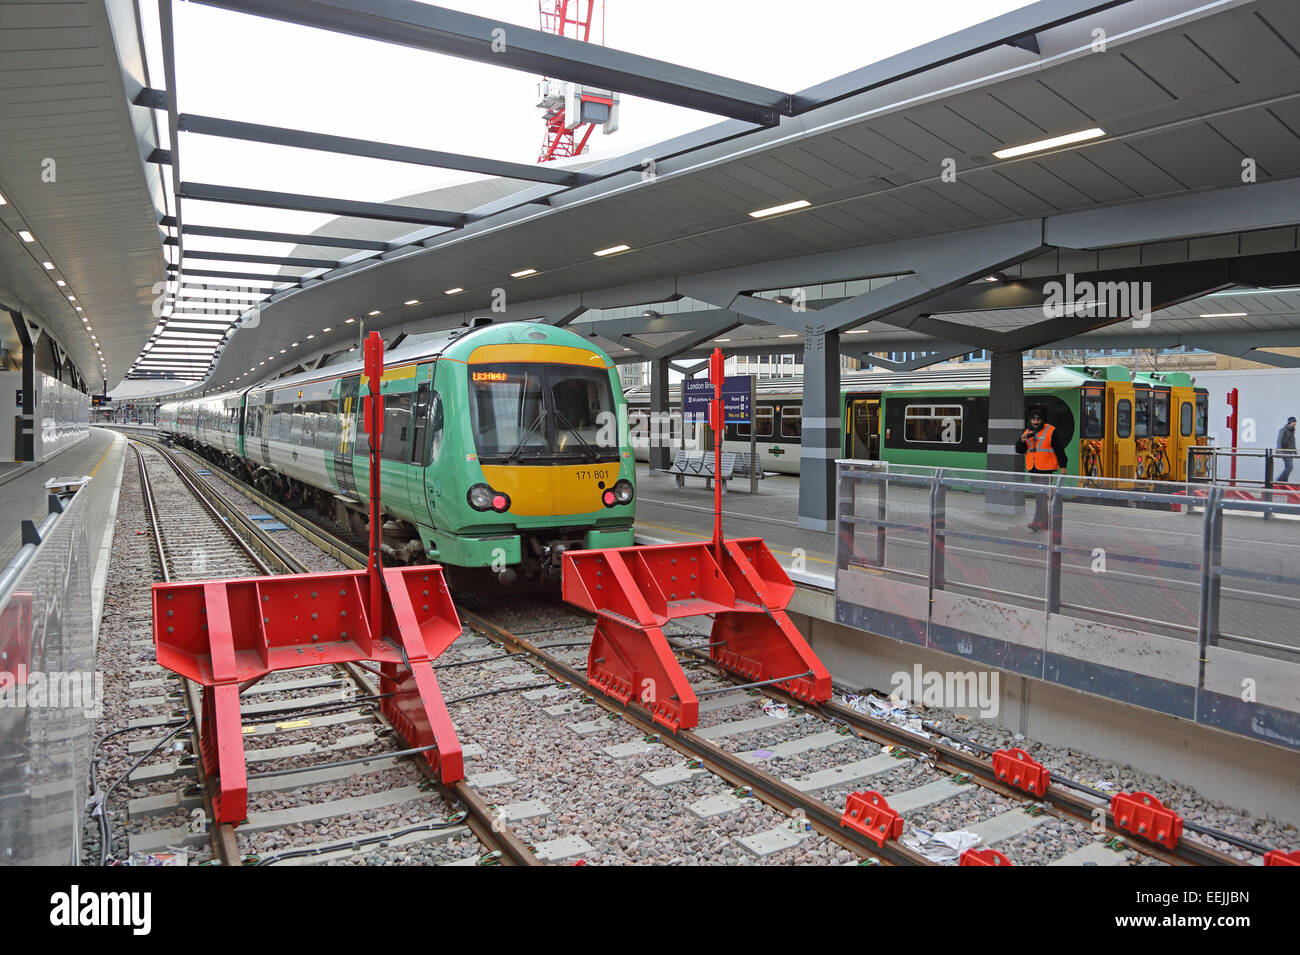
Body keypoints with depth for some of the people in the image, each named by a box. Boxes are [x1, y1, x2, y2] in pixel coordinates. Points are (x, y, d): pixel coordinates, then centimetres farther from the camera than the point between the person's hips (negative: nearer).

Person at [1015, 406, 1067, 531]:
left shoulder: (1051, 431, -3)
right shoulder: (1027, 432, 13)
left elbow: (1059, 449, -2)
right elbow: (1019, 450, 12)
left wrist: (1062, 466, -5)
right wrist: (1022, 441, -7)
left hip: (1046, 469, -6)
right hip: (1033, 469, 6)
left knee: (1041, 495, -15)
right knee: (1038, 497, 10)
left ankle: (1037, 521, -20)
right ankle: (1044, 522, 18)